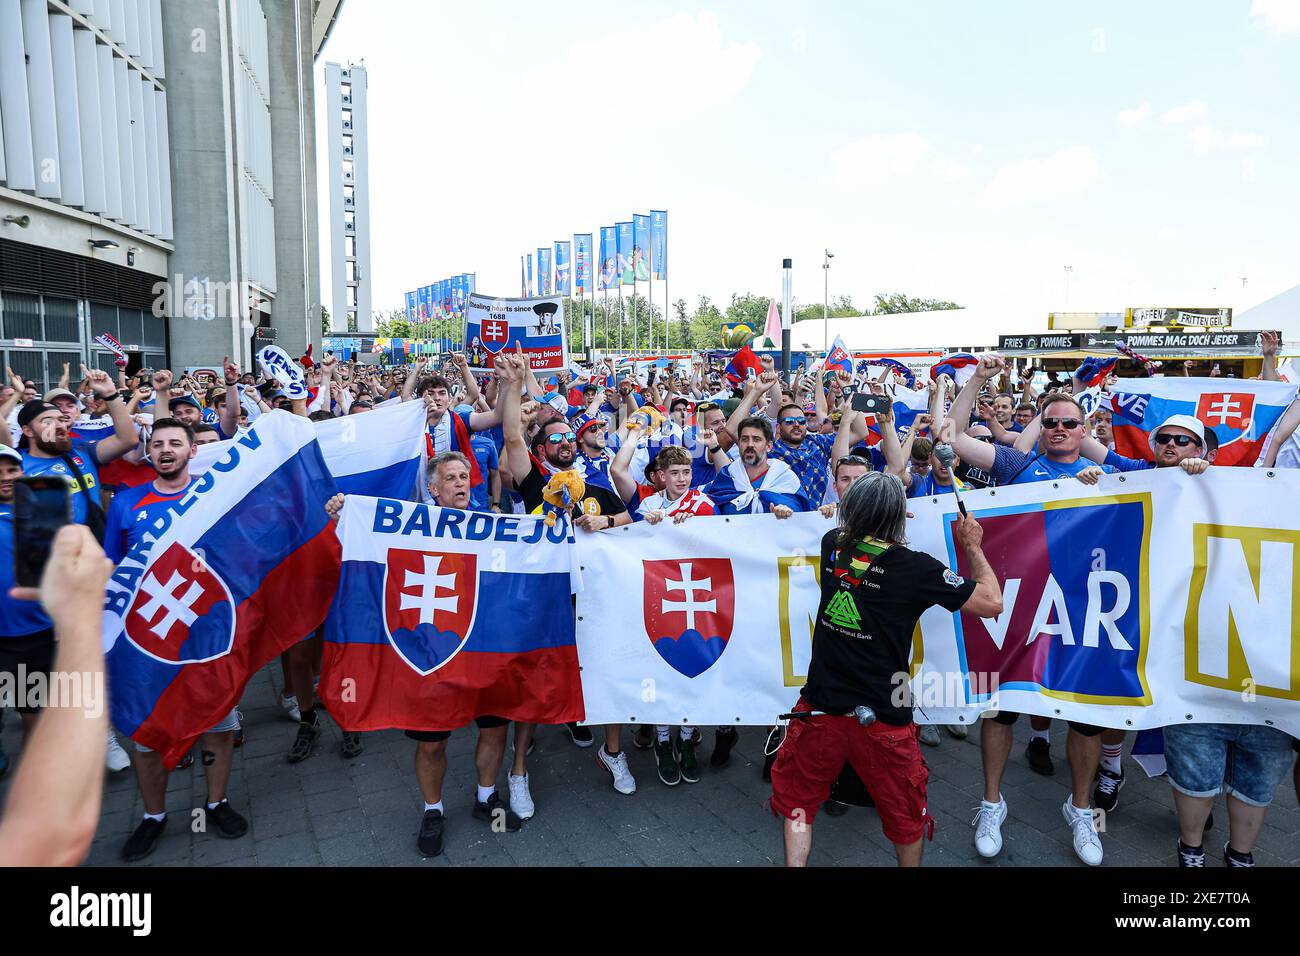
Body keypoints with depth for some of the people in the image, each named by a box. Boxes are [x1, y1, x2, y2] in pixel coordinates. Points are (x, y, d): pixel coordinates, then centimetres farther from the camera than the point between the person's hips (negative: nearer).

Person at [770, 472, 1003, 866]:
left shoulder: (832, 545, -4)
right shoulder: (917, 568, -16)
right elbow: (992, 603, -5)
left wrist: (874, 513, 26)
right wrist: (973, 546, 6)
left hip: (821, 710, 3)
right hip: (882, 720, -2)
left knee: (797, 801, 23)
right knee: (905, 815, 23)